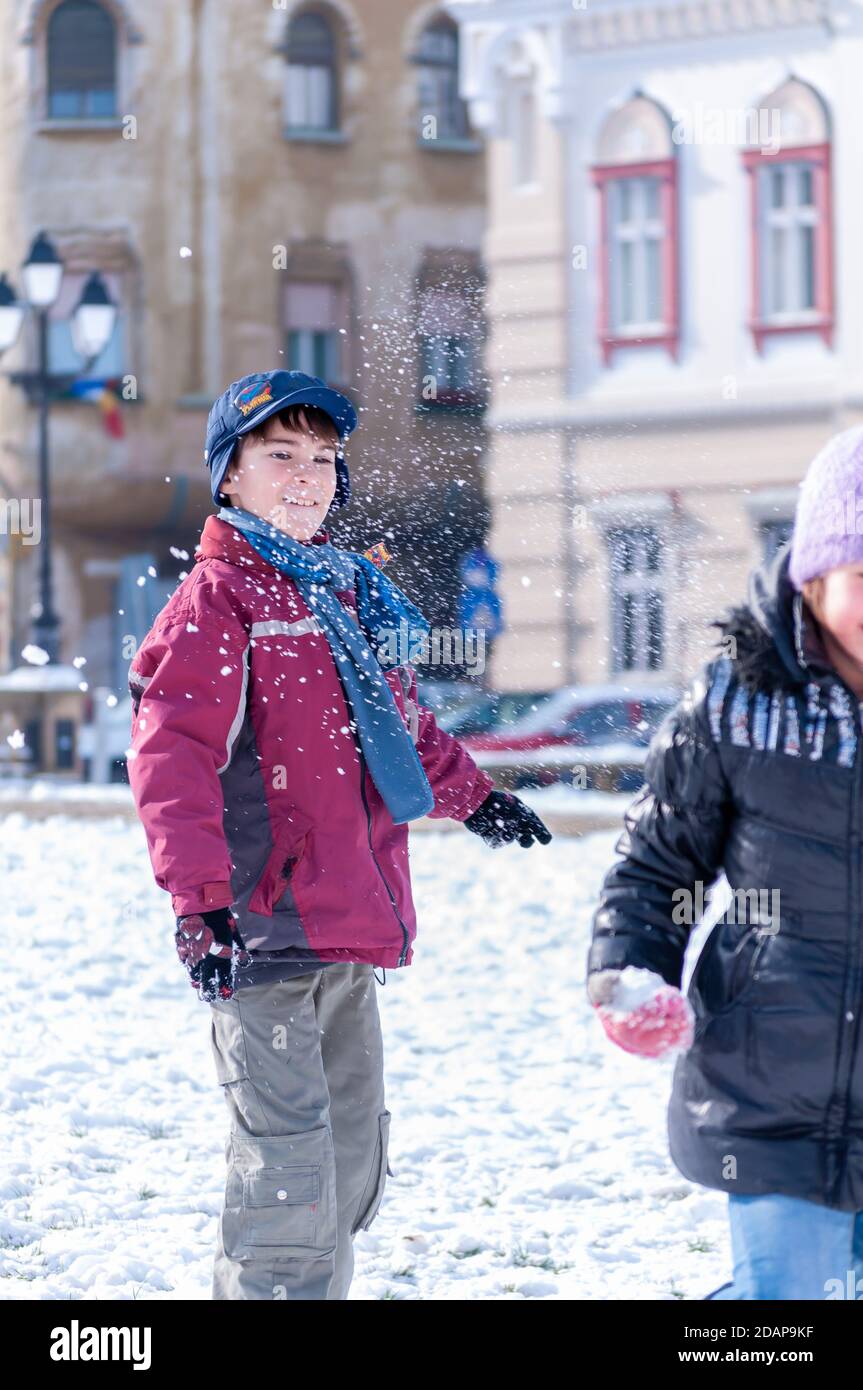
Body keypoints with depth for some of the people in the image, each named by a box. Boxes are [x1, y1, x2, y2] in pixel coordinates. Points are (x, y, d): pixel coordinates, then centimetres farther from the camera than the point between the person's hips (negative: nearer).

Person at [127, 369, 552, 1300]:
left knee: (352, 1168, 15)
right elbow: (171, 758, -18)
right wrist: (199, 899, -27)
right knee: (287, 1178, -11)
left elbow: (401, 721, 35)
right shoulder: (214, 602, -8)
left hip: (351, 932, 9)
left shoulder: (349, 591, 17)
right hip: (267, 937, -8)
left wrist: (472, 797, 43)